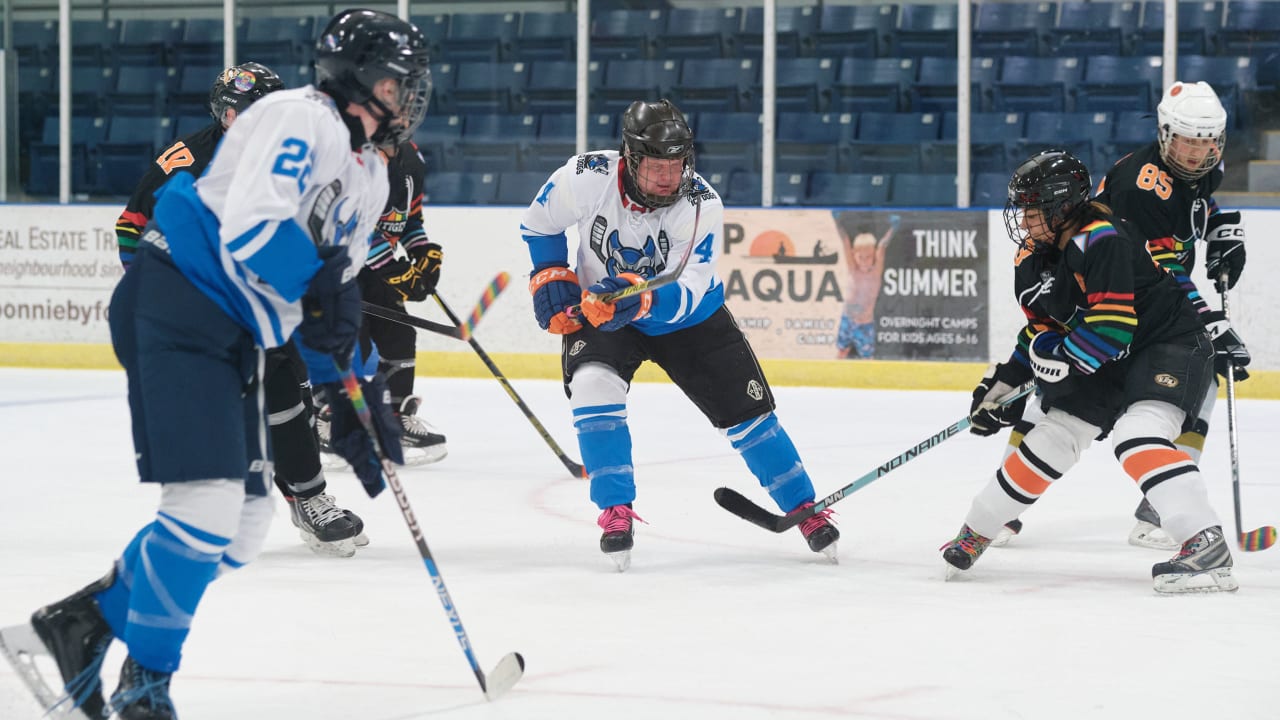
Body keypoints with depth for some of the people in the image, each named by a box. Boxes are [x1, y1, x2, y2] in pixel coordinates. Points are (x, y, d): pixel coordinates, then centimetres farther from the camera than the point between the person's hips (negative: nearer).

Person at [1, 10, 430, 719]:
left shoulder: (370, 179, 19)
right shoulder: (304, 120, -12)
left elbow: (334, 303, 24)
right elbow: (250, 227, -25)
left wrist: (356, 395, 17)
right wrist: (320, 282, -17)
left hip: (232, 340, 11)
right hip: (176, 308, -10)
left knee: (242, 526, 9)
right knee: (206, 503, -17)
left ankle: (83, 623, 20)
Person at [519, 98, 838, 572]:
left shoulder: (701, 204, -28)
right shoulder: (587, 178, -25)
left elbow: (684, 295, -34)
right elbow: (539, 223, -3)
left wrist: (642, 298, -53)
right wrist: (551, 277, -13)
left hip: (688, 317, 0)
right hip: (599, 307, 0)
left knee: (745, 410, 0)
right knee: (594, 387, -28)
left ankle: (805, 510, 18)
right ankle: (616, 514, -18)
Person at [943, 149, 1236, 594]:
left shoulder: (1102, 243, -27)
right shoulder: (1035, 258, 2)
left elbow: (1112, 328, -32)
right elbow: (1041, 327, 14)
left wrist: (1057, 357, -23)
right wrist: (1005, 382, 8)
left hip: (1170, 342, -9)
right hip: (1107, 361, 9)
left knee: (1137, 434, -30)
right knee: (1053, 436, 9)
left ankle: (1206, 545, -38)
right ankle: (976, 532, 24)